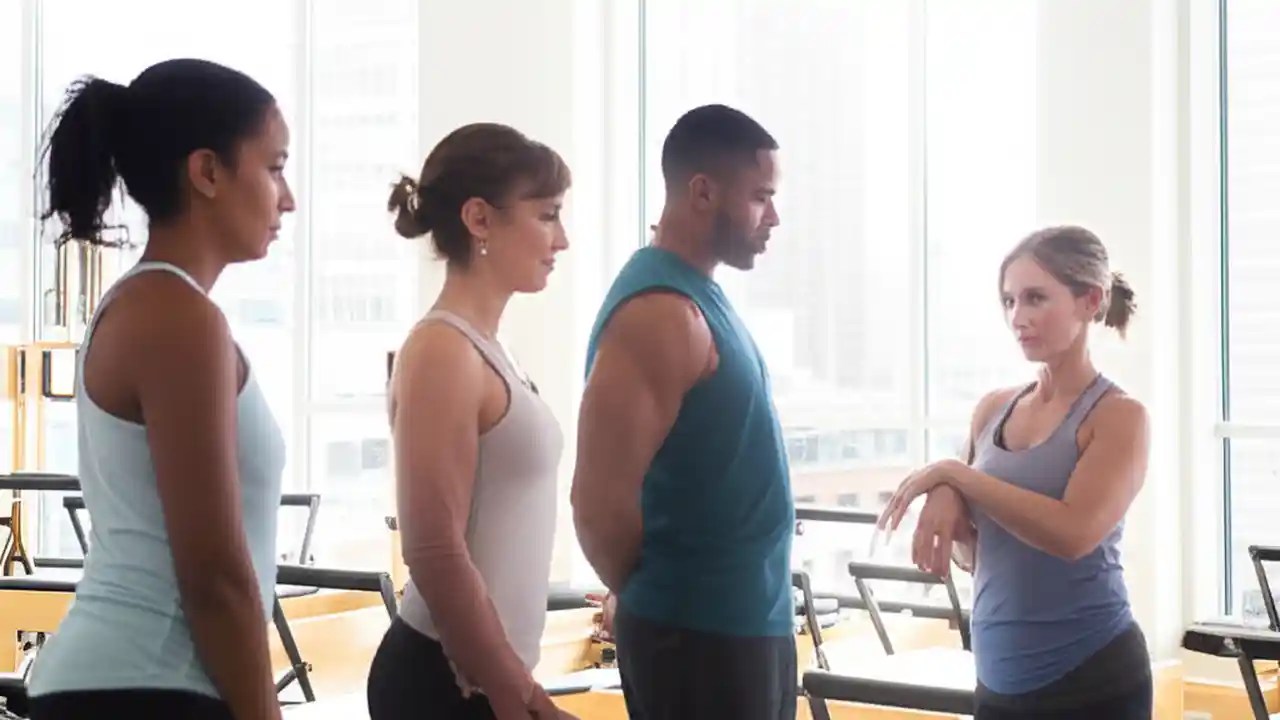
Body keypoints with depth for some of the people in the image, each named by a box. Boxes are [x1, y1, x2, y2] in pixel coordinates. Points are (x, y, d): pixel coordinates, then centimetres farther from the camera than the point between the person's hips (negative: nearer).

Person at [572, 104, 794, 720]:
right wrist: (650, 595, -6)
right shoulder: (661, 313, -19)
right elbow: (600, 502, -23)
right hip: (700, 632, -9)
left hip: (743, 620, 9)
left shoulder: (694, 295, 12)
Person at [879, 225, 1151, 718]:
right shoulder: (992, 409, 7)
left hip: (1091, 678, -5)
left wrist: (954, 474, -18)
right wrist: (947, 501, -7)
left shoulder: (1118, 416, -8)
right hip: (1001, 677, 5)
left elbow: (1075, 532, -24)